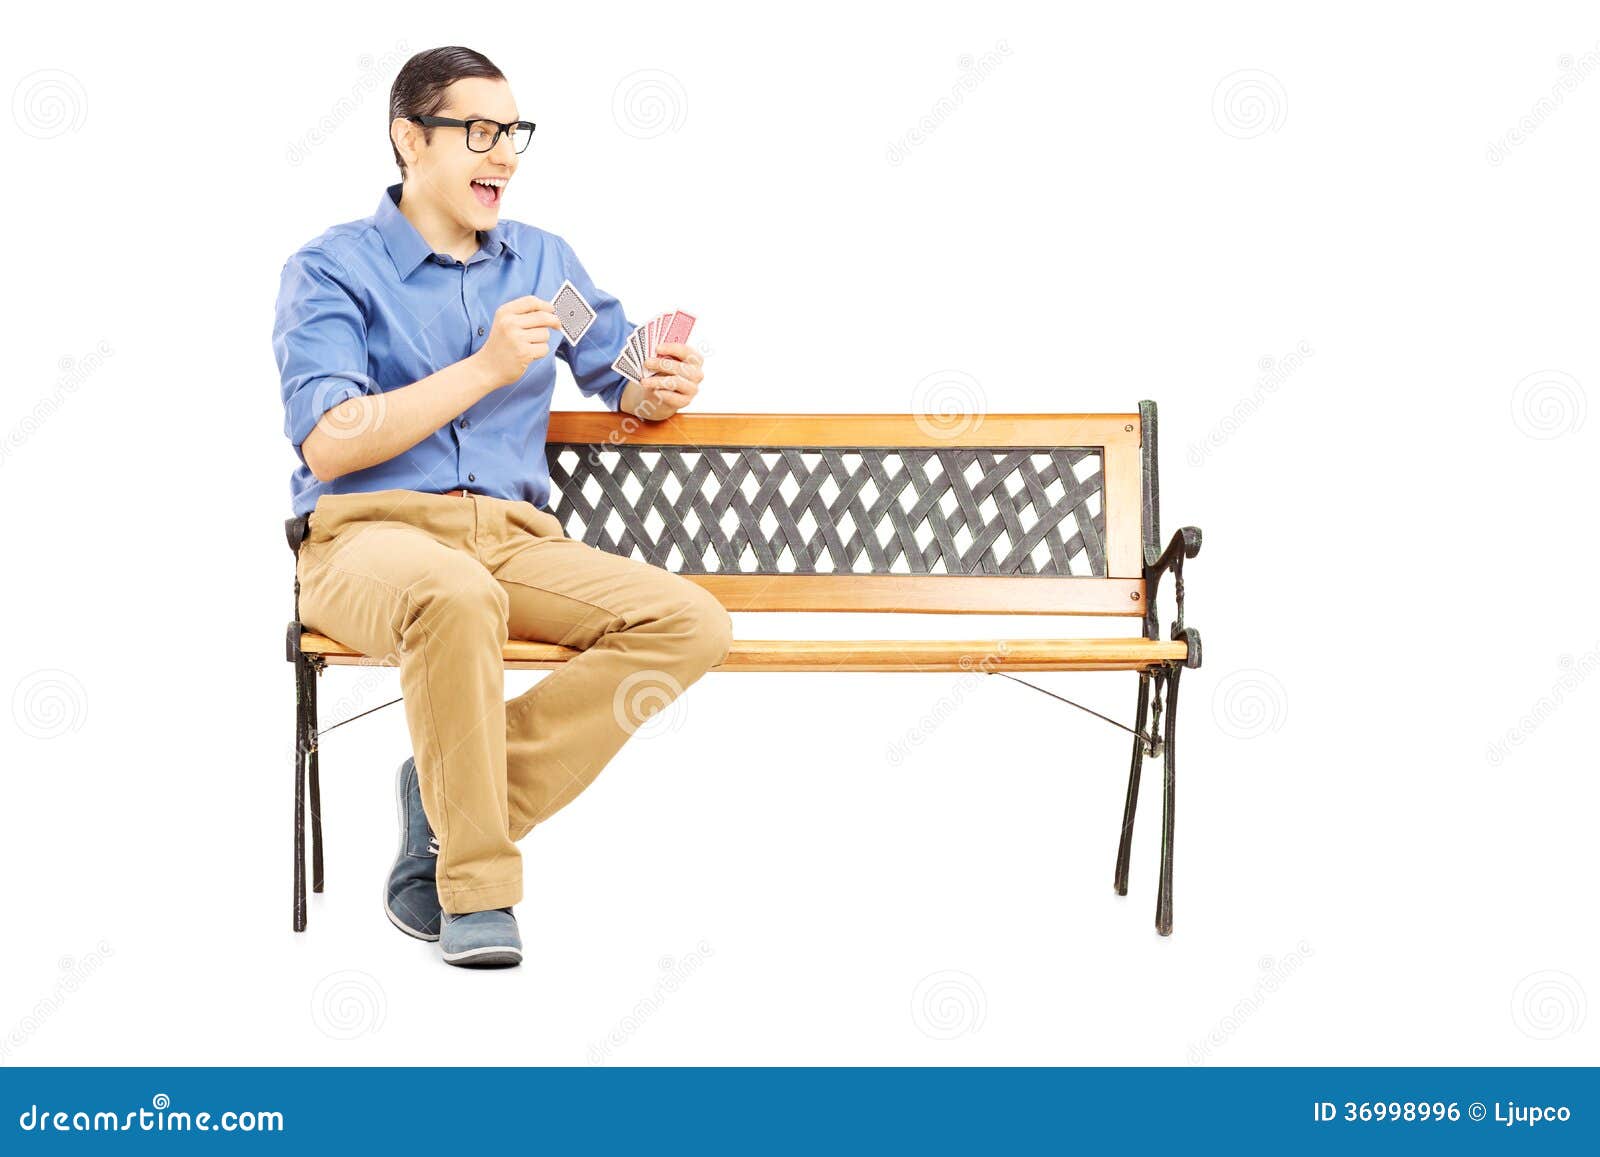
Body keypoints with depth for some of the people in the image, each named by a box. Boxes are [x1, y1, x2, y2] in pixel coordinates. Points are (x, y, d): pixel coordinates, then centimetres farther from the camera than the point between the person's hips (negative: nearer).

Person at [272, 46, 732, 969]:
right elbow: (327, 445, -9)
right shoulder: (333, 269, 3)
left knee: (693, 622, -21)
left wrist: (664, 388, -4)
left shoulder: (543, 260, 19)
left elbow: (624, 381, 22)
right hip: (369, 536, -5)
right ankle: (476, 889, -26)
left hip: (518, 539, 5)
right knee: (456, 594, -41)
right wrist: (485, 369, -15)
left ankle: (452, 801, -16)